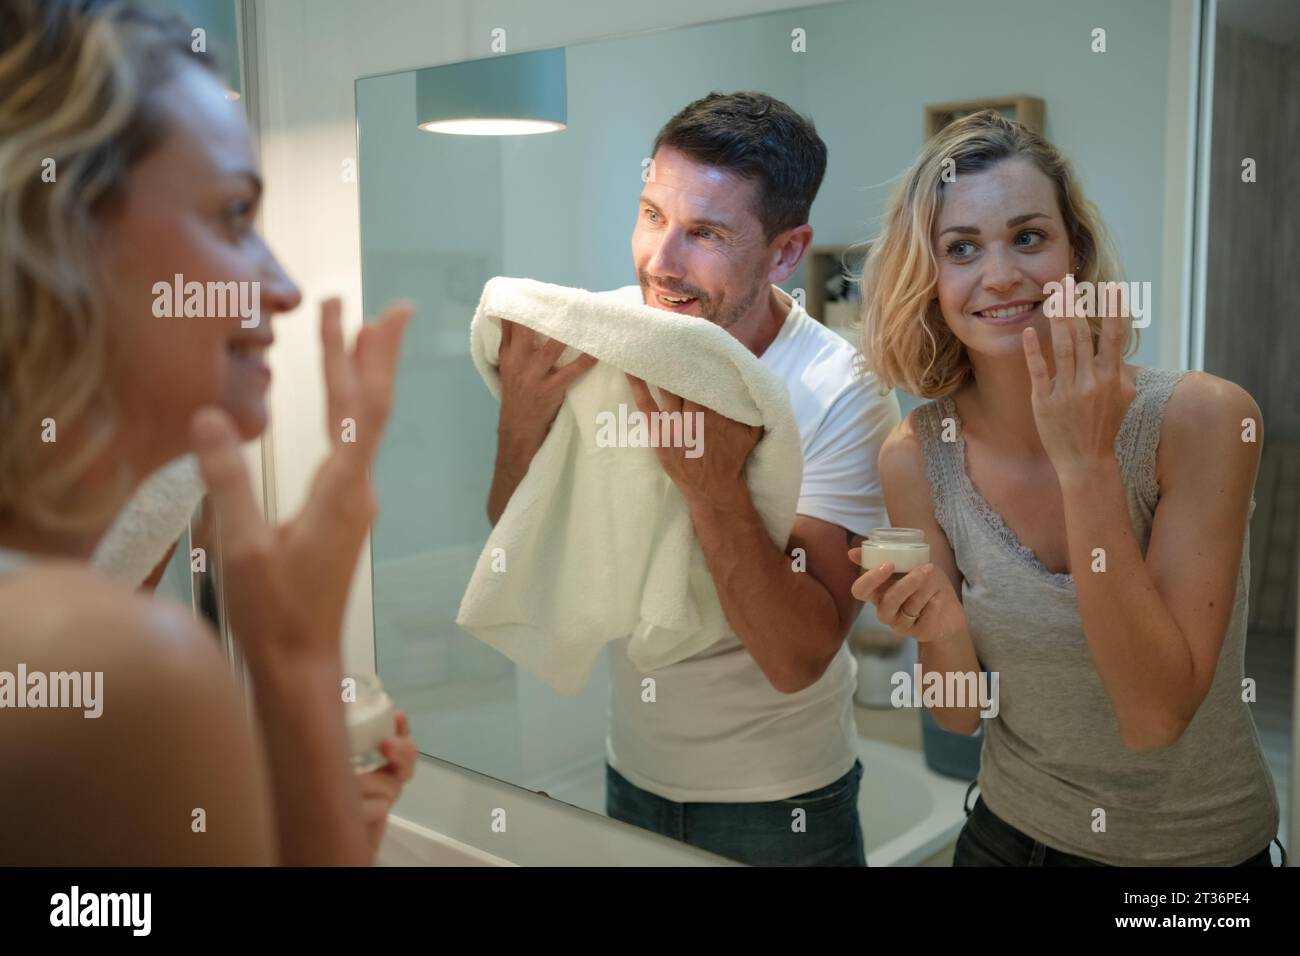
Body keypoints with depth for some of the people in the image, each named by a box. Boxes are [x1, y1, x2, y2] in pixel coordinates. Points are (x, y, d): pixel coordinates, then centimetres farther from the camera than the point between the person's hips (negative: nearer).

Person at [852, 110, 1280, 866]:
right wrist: (942, 633, -27)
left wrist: (1086, 462, -32)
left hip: (1206, 842, -2)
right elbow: (962, 713, -6)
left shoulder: (1205, 416, -22)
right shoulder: (916, 458, -14)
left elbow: (1155, 718, -26)